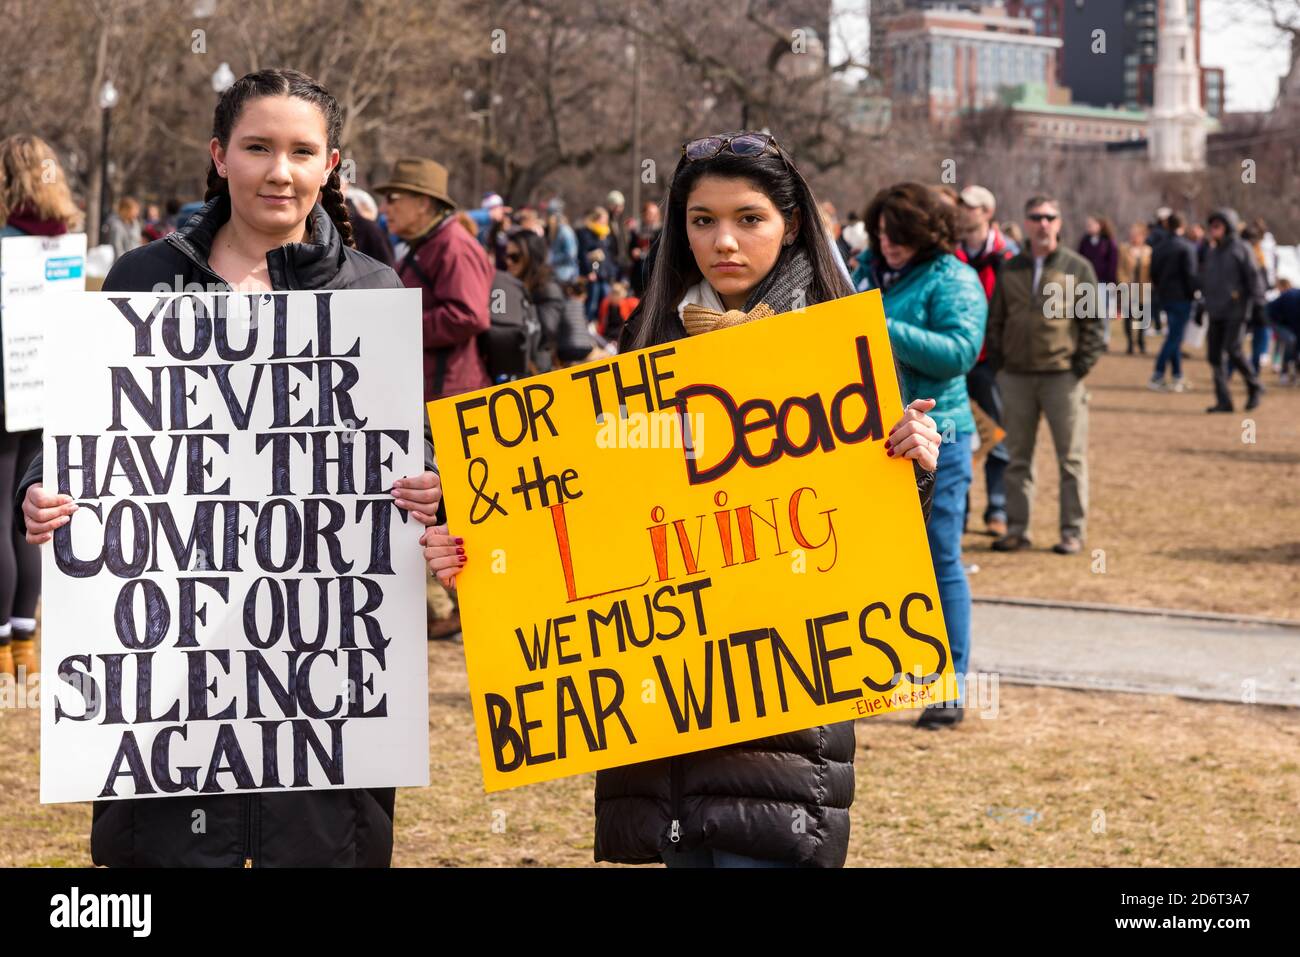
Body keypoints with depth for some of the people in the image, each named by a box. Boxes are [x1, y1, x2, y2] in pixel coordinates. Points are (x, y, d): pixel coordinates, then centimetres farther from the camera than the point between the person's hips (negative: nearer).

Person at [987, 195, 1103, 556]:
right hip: (1016, 377, 3)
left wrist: (1082, 364, -7)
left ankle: (1073, 532, 5)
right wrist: (999, 362, 4)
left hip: (1062, 376, -3)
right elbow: (996, 319, 15)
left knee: (1071, 458, 0)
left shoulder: (1077, 268, 2)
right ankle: (1017, 529, 14)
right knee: (1017, 457, 7)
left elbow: (1095, 320, 1)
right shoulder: (1010, 269, 11)